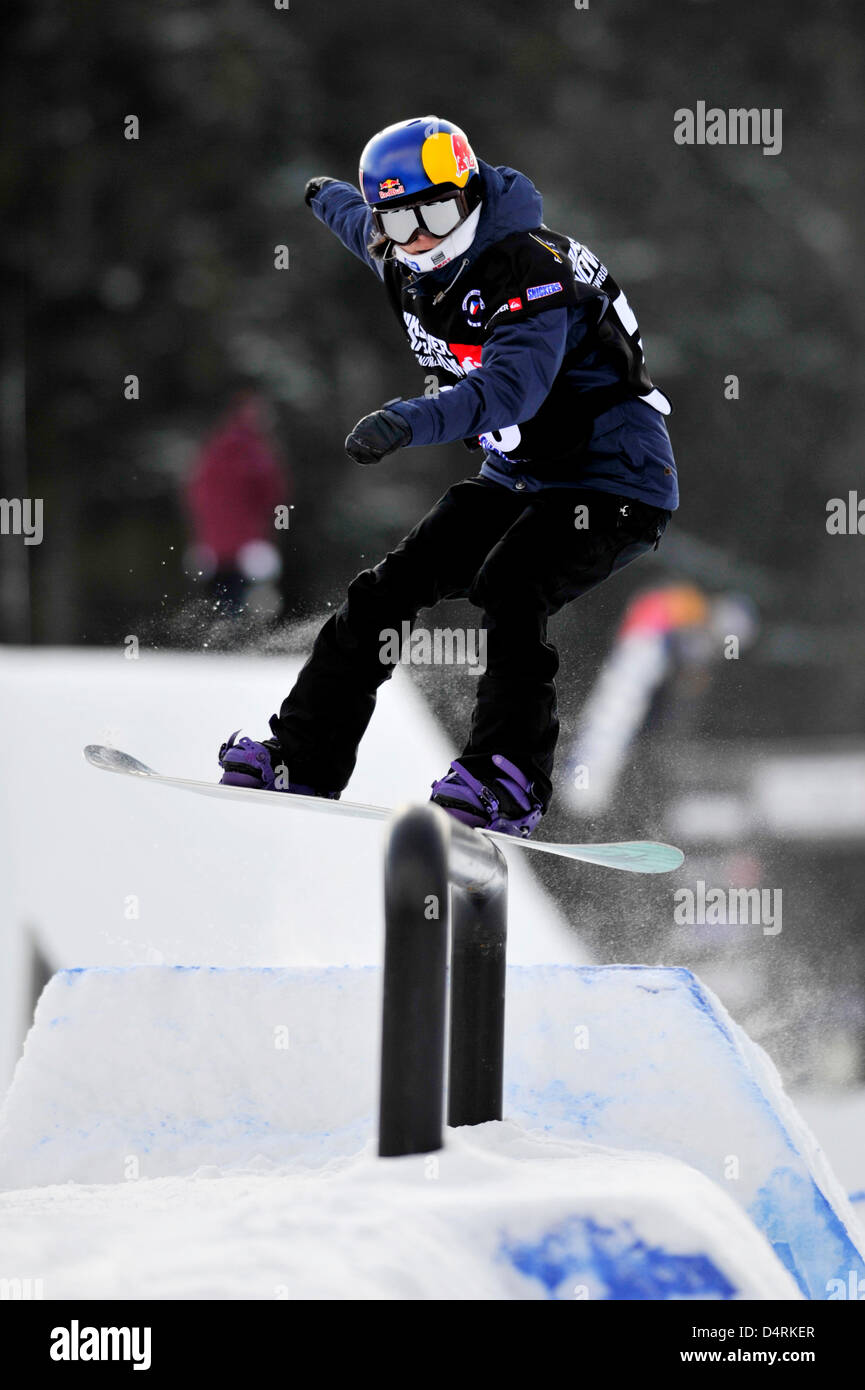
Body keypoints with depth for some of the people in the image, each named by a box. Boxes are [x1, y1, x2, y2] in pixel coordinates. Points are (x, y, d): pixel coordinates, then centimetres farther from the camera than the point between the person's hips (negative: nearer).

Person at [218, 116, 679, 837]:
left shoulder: (532, 271, -27)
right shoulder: (409, 264, -1)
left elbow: (508, 388, -44)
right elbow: (361, 223, 26)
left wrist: (411, 420, -59)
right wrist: (325, 196, 49)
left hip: (614, 480, -8)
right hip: (517, 474, 8)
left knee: (506, 593, -30)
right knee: (387, 590, -1)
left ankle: (508, 786, -30)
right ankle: (302, 762, 6)